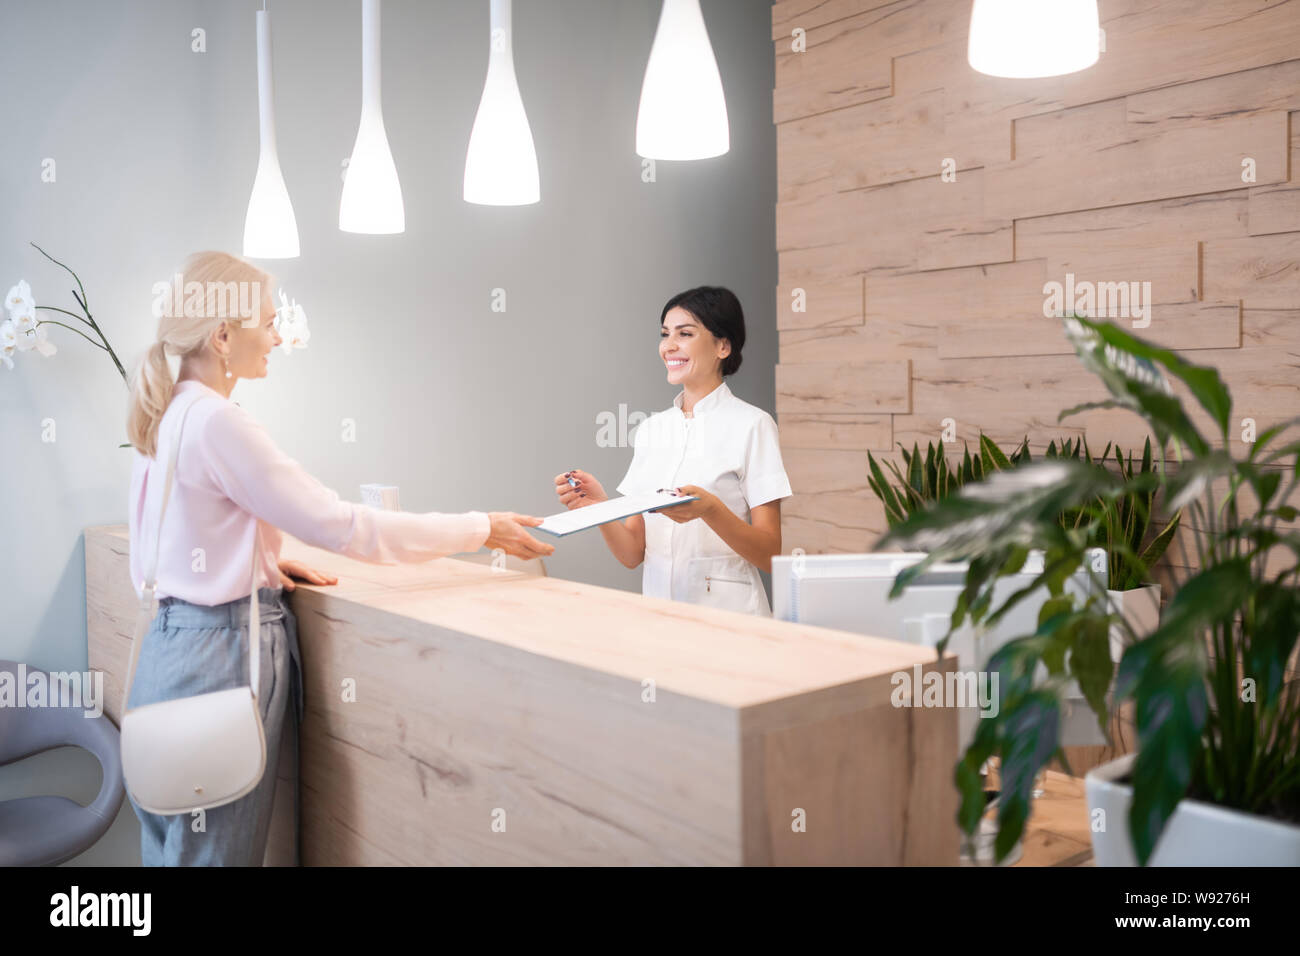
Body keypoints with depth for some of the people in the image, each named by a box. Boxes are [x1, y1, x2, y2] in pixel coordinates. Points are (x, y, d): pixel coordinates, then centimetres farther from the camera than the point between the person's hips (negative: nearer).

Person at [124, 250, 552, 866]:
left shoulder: (163, 416, 8)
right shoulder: (218, 423, -20)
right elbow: (342, 526, -19)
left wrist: (262, 566, 9)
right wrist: (482, 530, -12)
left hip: (175, 632, 9)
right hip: (223, 651, -9)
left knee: (173, 847, 19)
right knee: (215, 852, 3)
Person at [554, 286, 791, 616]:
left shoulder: (751, 425, -3)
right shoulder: (650, 429, 12)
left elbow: (770, 556, -6)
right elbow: (633, 553, 10)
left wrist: (710, 509, -21)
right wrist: (598, 506, -8)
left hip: (727, 613, -4)